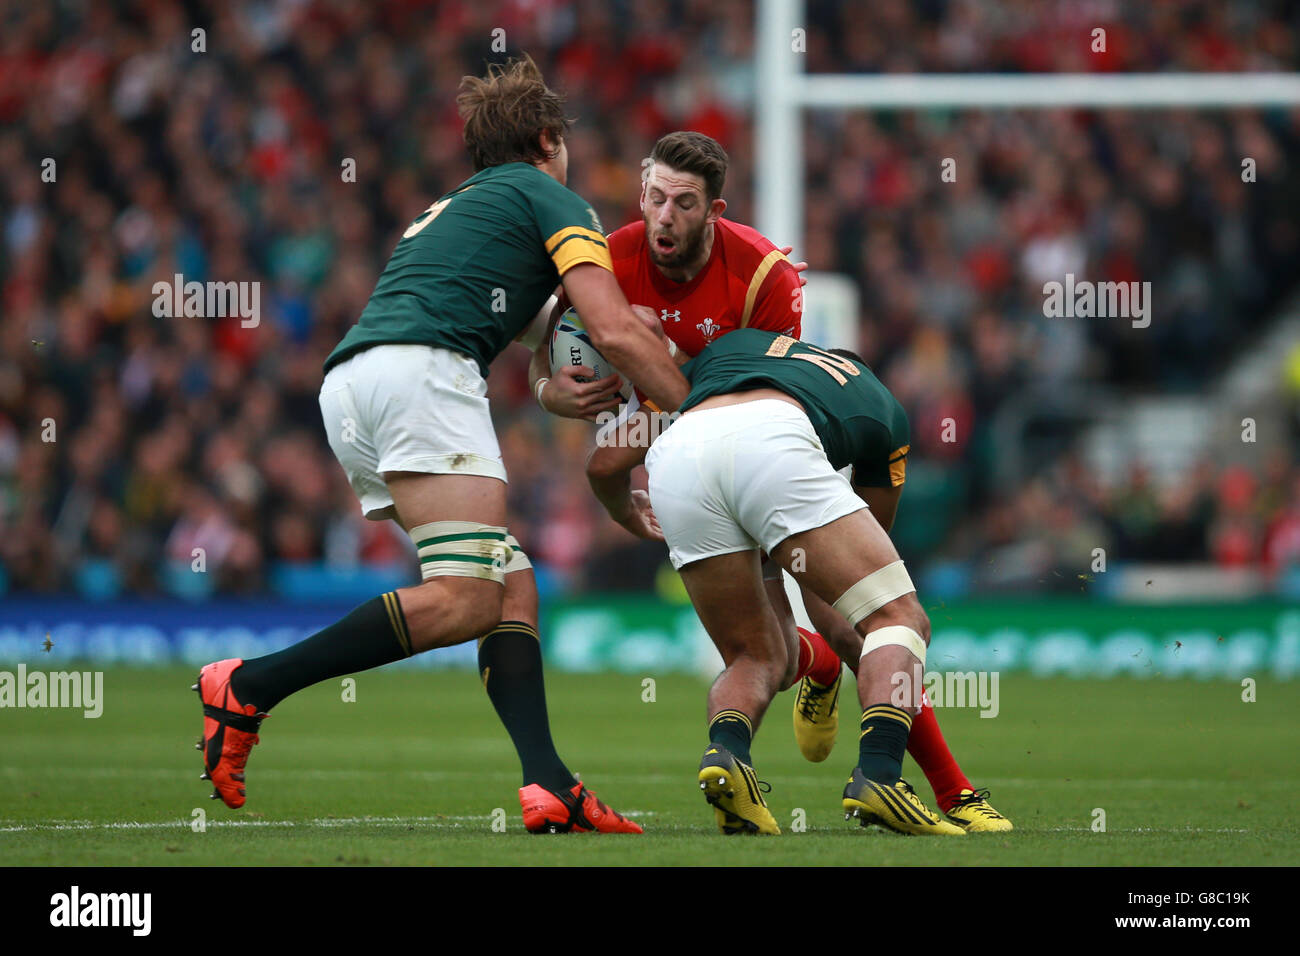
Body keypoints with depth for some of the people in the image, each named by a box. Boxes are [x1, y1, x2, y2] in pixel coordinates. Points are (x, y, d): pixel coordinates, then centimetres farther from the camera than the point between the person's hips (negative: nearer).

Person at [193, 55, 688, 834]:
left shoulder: (450, 208, 36)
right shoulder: (548, 198, 12)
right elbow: (616, 331, 2)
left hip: (345, 385, 9)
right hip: (421, 369, -9)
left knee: (512, 587, 6)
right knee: (466, 600, -17)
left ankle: (549, 786, -10)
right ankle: (250, 688, -18)